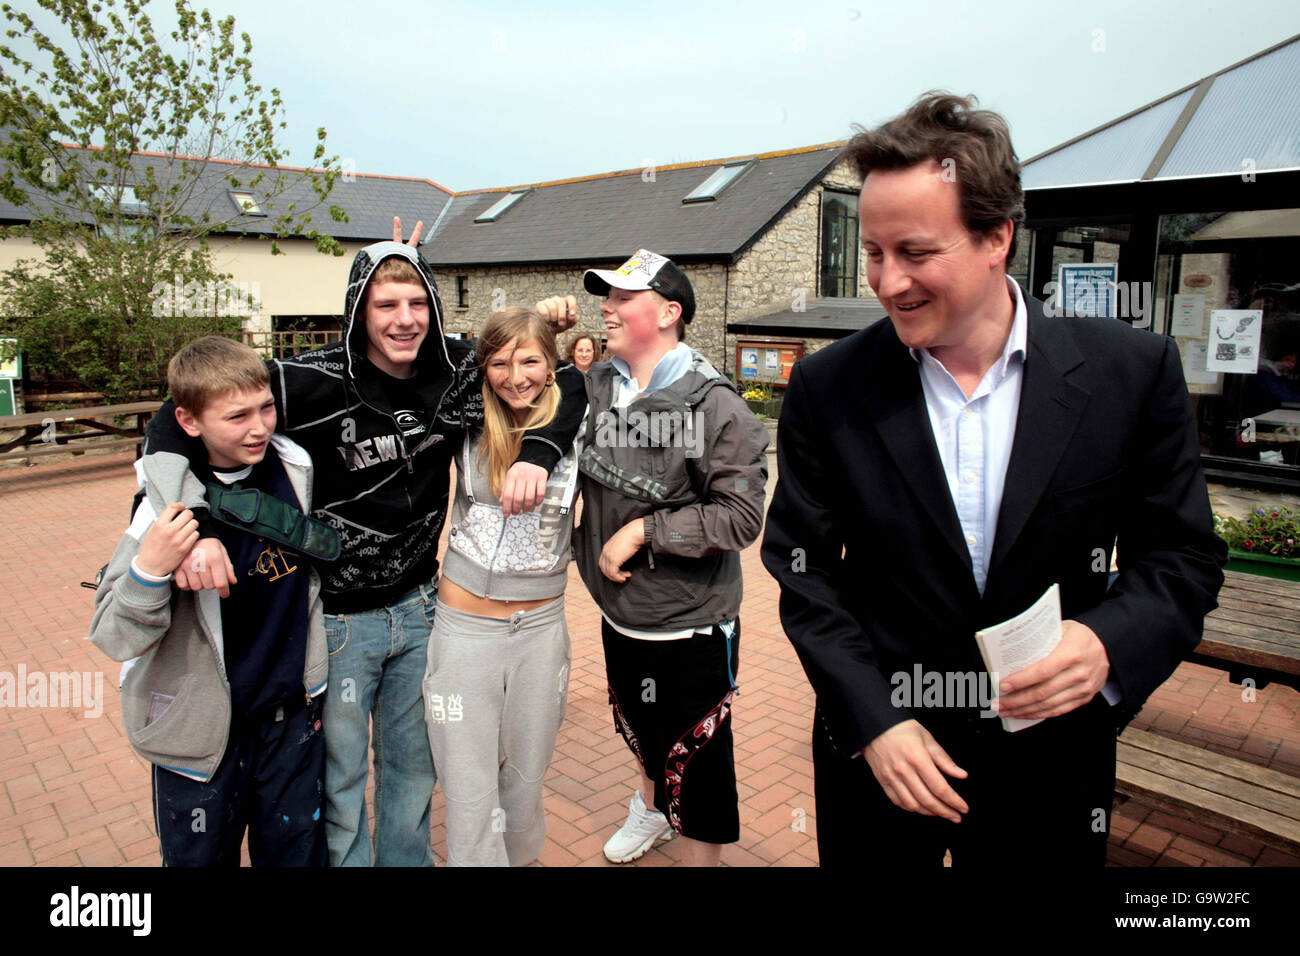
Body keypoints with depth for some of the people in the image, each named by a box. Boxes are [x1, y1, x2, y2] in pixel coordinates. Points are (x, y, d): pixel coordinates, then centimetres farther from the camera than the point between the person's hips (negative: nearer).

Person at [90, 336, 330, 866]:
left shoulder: (296, 466, -7)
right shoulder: (171, 505, -19)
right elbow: (116, 639, -16)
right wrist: (150, 569, -36)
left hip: (291, 715, 4)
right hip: (202, 730, -3)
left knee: (298, 853, 17)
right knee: (203, 856, 16)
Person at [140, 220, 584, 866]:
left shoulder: (457, 369, -9)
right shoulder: (313, 382, -20)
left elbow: (565, 387, -2)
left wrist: (536, 453, -22)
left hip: (419, 606, 4)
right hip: (335, 616, -4)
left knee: (414, 766, 23)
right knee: (339, 779, 14)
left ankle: (408, 861, 47)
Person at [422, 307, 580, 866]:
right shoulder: (470, 422, -4)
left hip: (541, 627, 1)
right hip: (465, 626, 0)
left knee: (525, 781, 19)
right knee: (469, 793, 7)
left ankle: (521, 857, 44)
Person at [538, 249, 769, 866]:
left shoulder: (714, 405, -20)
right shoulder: (593, 386, -2)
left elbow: (741, 515, -23)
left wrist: (643, 530, -21)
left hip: (692, 629, -7)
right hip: (619, 616, 7)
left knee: (695, 758, 8)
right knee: (640, 730, 31)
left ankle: (701, 853, 33)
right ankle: (652, 808, 59)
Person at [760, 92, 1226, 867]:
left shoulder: (1131, 370, -9)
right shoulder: (826, 389, -10)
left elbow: (1183, 556, -2)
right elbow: (805, 570, -6)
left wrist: (1109, 644, -21)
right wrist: (873, 719, -13)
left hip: (1051, 765, 1)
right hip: (876, 753, 0)